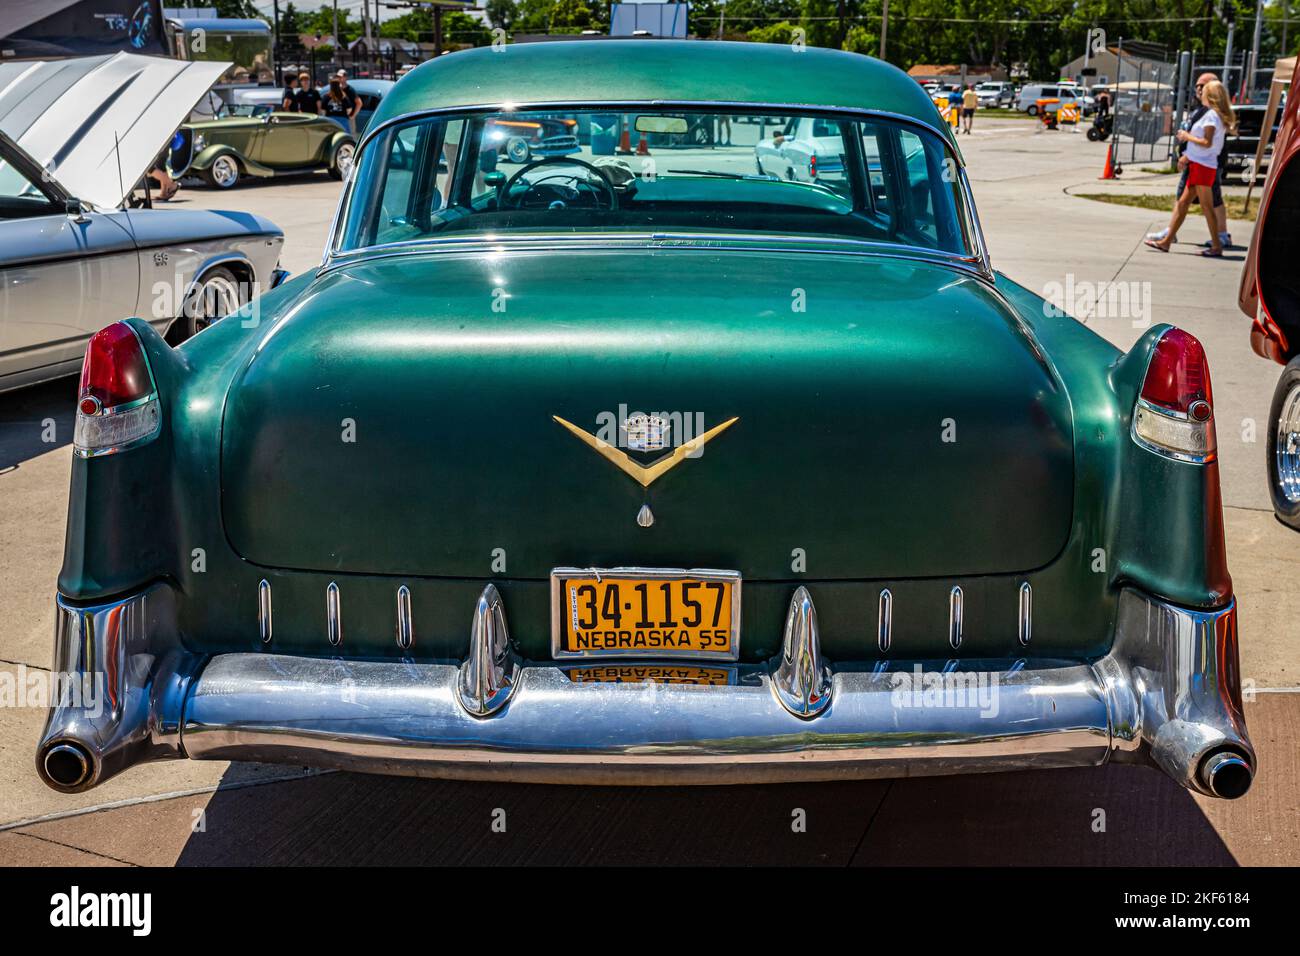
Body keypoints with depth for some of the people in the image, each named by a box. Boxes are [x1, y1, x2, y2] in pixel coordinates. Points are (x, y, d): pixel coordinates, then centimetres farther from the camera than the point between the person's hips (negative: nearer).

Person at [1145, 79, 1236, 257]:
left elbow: (1207, 142, -20)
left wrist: (1187, 137, -9)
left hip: (1203, 166, -10)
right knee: (1183, 203, 9)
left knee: (1206, 206, -6)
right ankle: (1167, 240, 12)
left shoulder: (1211, 115, -13)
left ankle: (1217, 246, -2)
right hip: (1198, 164, 10)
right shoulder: (1219, 115, 15)